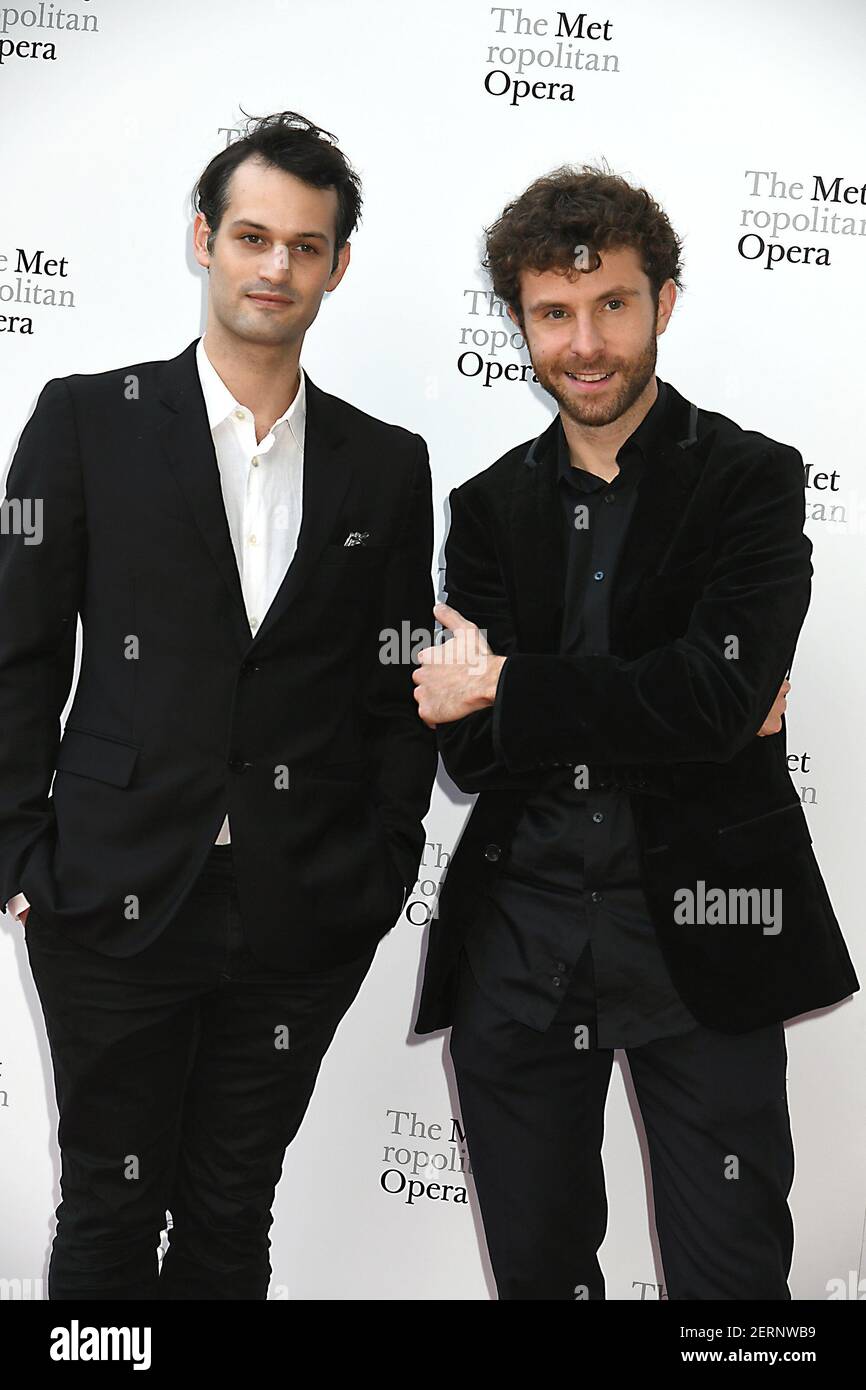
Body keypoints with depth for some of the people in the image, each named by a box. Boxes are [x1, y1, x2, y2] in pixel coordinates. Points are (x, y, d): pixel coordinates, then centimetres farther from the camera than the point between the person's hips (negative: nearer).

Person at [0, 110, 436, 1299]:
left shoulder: (387, 465, 6)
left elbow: (398, 691, 7)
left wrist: (382, 870, 1)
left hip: (304, 922, 2)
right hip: (118, 899, -1)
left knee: (234, 1214, 17)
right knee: (109, 1212, 14)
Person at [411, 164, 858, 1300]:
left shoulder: (752, 479, -1)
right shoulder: (490, 505, 8)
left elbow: (723, 699, -17)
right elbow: (465, 751, -3)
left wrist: (503, 688, -13)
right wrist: (669, 703, -14)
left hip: (700, 943, -3)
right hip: (518, 941, 4)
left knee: (733, 1273, 8)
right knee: (537, 1268, 18)